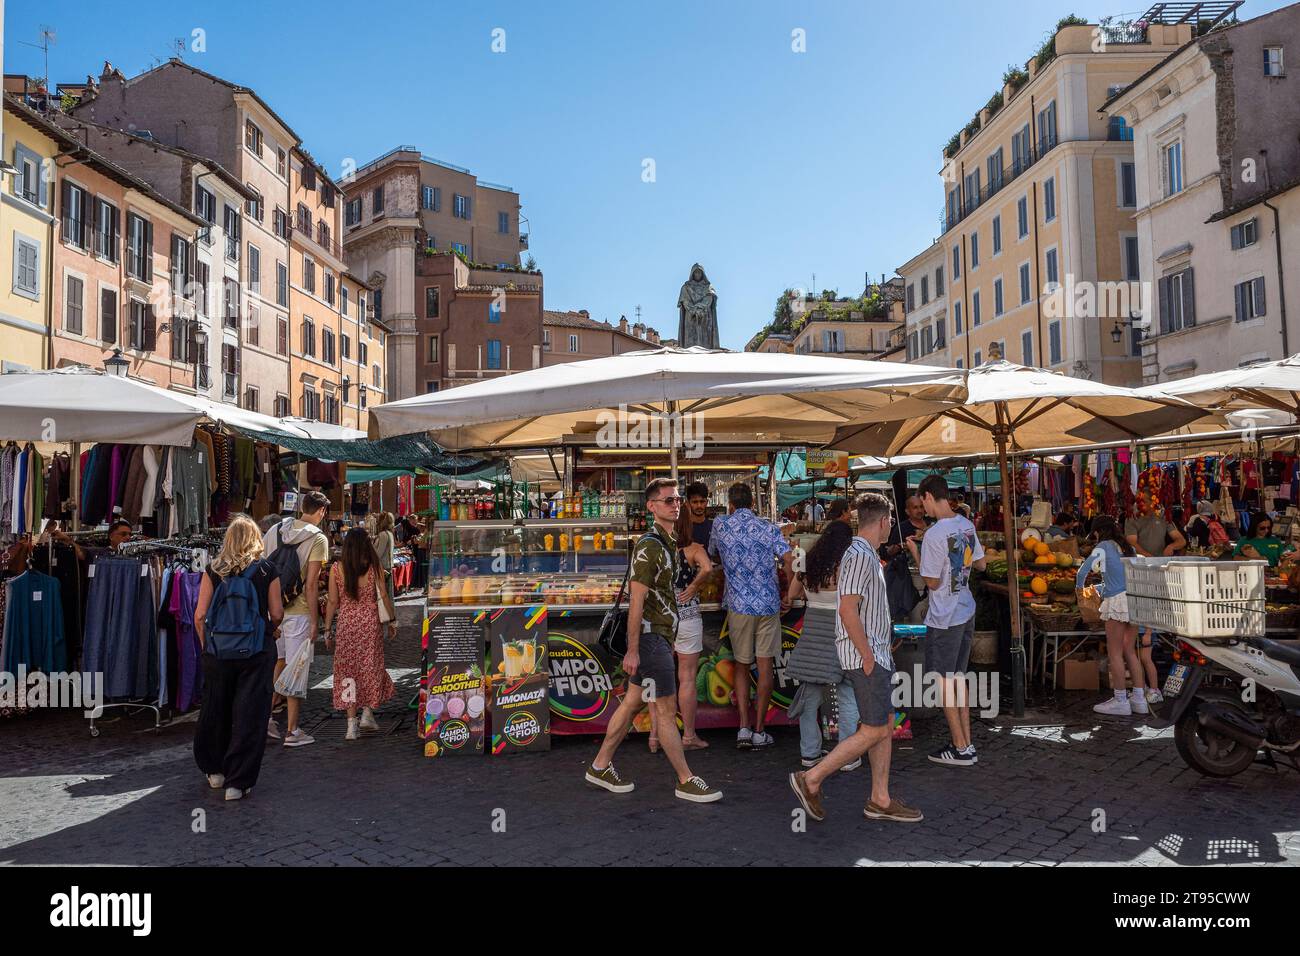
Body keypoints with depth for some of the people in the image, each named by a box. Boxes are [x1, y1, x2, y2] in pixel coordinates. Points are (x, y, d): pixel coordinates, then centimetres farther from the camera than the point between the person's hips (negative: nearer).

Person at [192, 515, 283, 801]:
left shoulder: (214, 570, -1)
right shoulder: (266, 570, -4)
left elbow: (200, 615, -2)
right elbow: (276, 614, -2)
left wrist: (206, 646, 12)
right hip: (257, 651, -2)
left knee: (215, 711, 18)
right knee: (250, 715, 4)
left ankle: (215, 771, 34)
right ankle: (237, 782, 5)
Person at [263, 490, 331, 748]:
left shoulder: (276, 530, 7)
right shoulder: (317, 538, -11)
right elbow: (311, 585, -15)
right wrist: (314, 621, -9)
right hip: (298, 612, -6)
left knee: (278, 662, 22)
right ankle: (292, 731, 10)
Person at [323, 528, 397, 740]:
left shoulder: (337, 568, -4)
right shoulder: (374, 567, -6)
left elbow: (333, 601, -2)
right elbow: (384, 596, -3)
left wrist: (327, 629, 5)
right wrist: (392, 620, 9)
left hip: (346, 622, 1)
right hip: (370, 621, 0)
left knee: (348, 669, 7)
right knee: (371, 666, 16)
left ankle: (352, 724, 6)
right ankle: (367, 713, 15)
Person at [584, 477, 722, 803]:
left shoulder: (666, 543, 15)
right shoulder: (649, 545, -16)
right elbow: (636, 600, -19)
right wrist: (632, 650, -20)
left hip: (660, 634, 10)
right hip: (651, 636, -10)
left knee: (633, 703, 14)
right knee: (666, 710, -1)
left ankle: (600, 766, 24)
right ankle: (686, 781, 8)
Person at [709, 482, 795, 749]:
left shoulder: (720, 525, 3)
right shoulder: (769, 528, 2)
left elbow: (713, 554, 21)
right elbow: (789, 559, -11)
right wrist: (789, 595, 0)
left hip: (738, 605, 0)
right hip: (768, 604, 0)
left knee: (741, 667, 12)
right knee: (765, 667, 7)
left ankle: (743, 728, 3)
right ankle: (759, 731, 9)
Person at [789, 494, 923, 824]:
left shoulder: (868, 555, 16)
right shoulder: (860, 555, -17)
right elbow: (848, 611, -24)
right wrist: (868, 658, -19)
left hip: (876, 653, 10)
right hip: (865, 655, -10)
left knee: (886, 725, 12)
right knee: (874, 731, -6)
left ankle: (880, 800, 18)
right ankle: (811, 779, 0)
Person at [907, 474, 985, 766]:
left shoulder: (934, 535, -23)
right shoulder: (967, 525, 2)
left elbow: (932, 583, -16)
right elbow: (980, 564, 14)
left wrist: (915, 553, -7)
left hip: (945, 619, -8)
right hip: (967, 612, 8)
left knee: (944, 682, 4)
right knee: (958, 677, 17)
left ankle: (960, 748, 11)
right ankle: (967, 743, 24)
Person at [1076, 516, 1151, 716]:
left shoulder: (1103, 547, -1)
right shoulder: (1126, 547, 18)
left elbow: (1084, 569, -11)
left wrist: (1079, 586, 9)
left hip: (1117, 600, -7)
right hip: (1134, 599, 7)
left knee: (1114, 652, 0)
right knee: (1129, 651, 14)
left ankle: (1120, 701, 1)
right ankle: (1139, 698, 15)